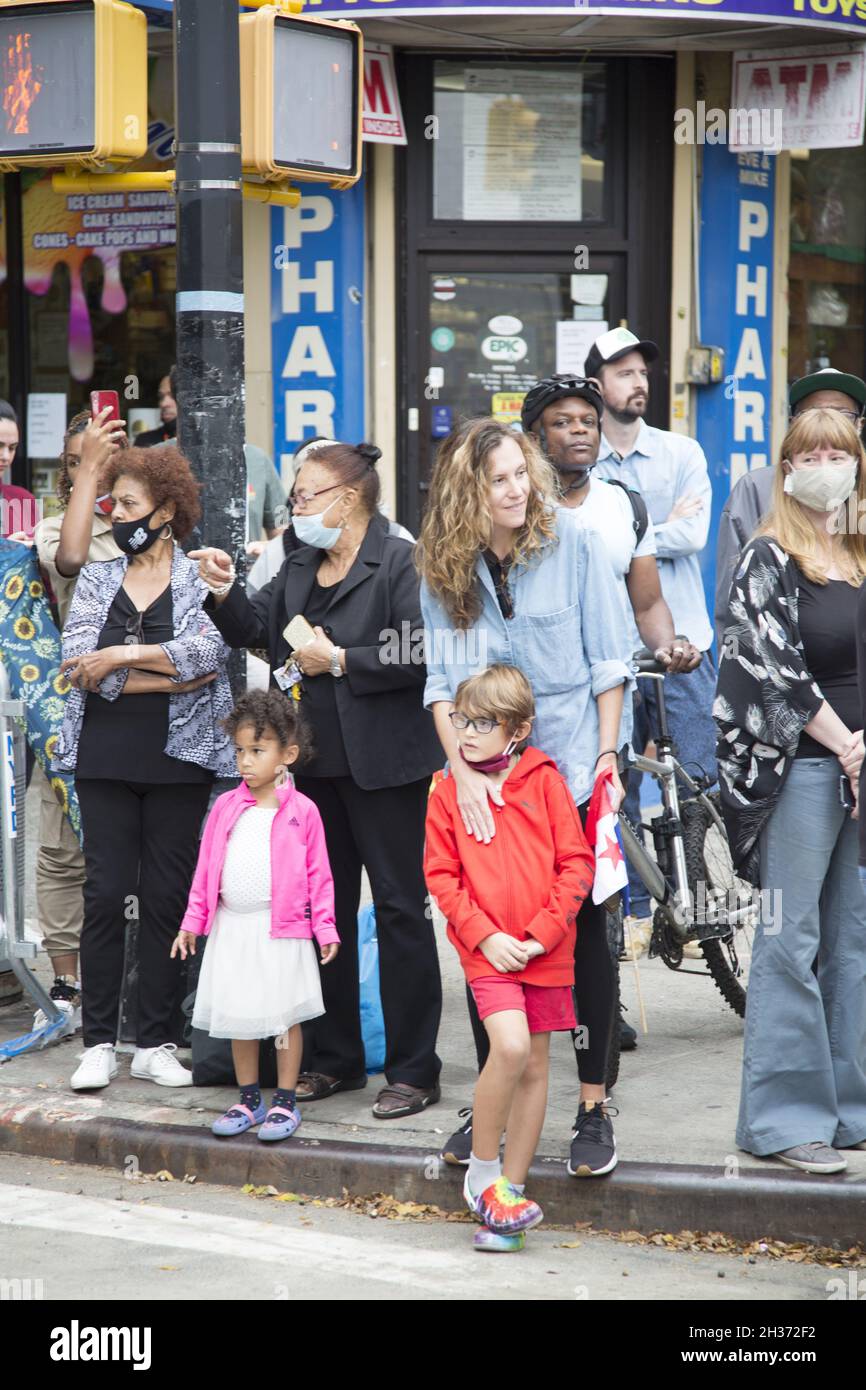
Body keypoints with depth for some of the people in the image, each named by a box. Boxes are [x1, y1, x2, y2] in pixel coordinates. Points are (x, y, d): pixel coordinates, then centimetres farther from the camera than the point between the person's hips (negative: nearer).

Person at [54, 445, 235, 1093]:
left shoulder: (201, 580, 3)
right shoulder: (97, 579, 10)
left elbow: (209, 649, -15)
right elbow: (80, 666, -4)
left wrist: (119, 657, -14)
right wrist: (169, 677, -11)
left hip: (179, 756, -1)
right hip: (106, 755, 1)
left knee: (168, 896, 1)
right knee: (106, 893, -2)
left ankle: (156, 1042, 9)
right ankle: (99, 1043, 4)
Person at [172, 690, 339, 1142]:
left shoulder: (301, 812, -5)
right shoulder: (226, 807, 4)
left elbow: (318, 874, -2)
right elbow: (206, 867, 9)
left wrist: (324, 928, -5)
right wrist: (192, 922, 7)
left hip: (282, 931, -4)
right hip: (232, 929, 4)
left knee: (285, 1017, 4)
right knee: (238, 1018, 11)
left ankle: (285, 1101, 13)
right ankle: (249, 1099, 22)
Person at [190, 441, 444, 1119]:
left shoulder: (400, 563, -11)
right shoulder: (301, 567, 14)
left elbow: (418, 656, -21)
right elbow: (259, 629, 14)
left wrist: (339, 661, -15)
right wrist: (226, 593, -4)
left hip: (384, 764, -8)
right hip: (316, 763, 8)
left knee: (401, 909, -2)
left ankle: (414, 1070, 3)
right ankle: (333, 1058, 23)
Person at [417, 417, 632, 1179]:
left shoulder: (572, 541, -7)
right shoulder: (445, 567, 0)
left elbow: (609, 660, -3)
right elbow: (442, 681, -1)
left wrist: (607, 758, -6)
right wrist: (462, 768, -15)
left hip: (574, 768, -2)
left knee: (584, 930, 3)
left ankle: (594, 1108, 12)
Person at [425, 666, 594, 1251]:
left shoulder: (544, 781, 0)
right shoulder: (448, 792, 2)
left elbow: (577, 863, 0)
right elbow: (442, 874, 2)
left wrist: (544, 933, -9)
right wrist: (484, 935, -9)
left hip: (545, 950, 1)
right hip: (486, 947, -1)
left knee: (534, 1067, 7)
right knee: (510, 1046, -20)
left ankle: (510, 1188, 17)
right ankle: (482, 1172, -4)